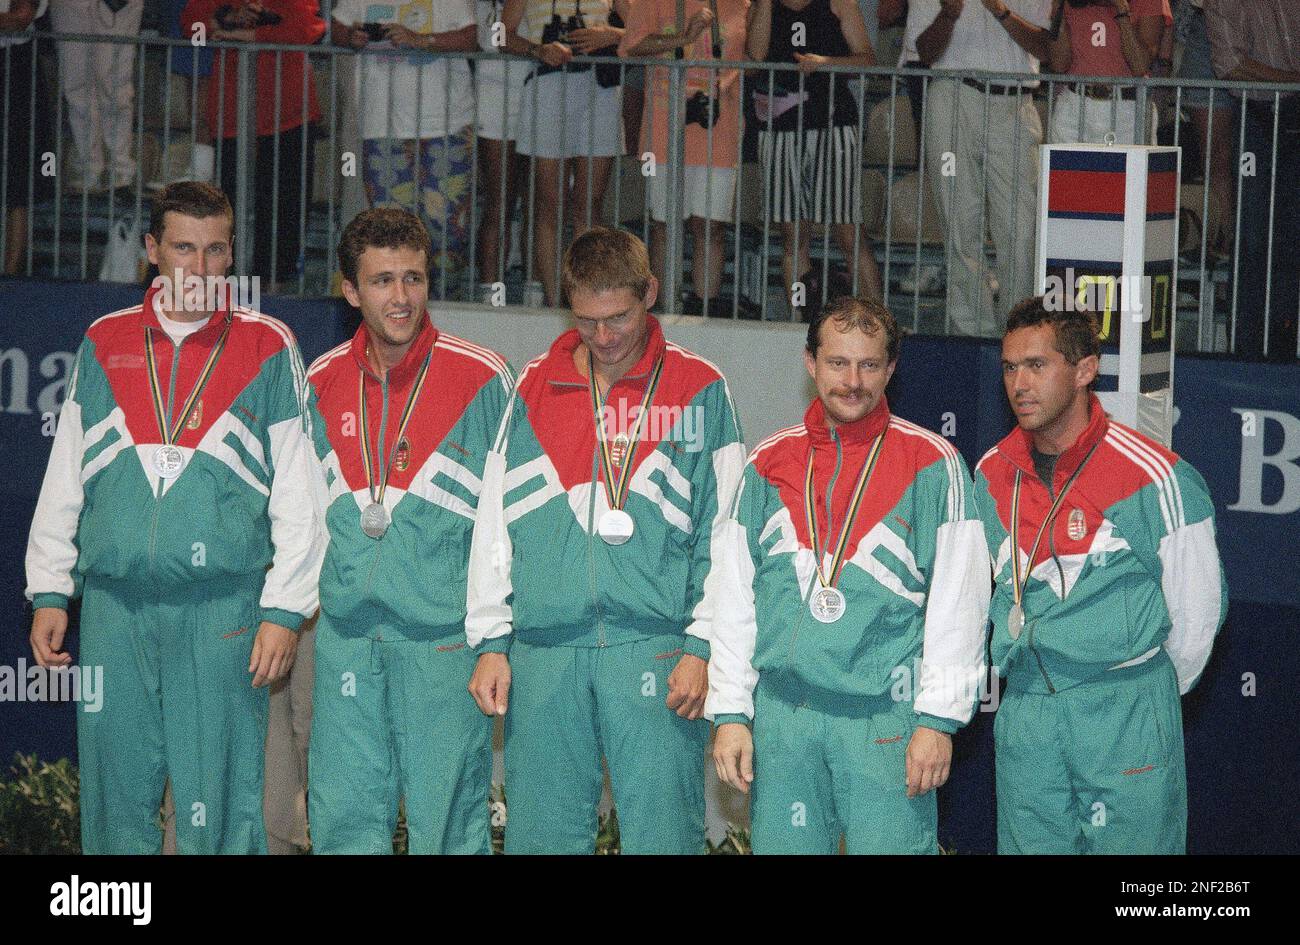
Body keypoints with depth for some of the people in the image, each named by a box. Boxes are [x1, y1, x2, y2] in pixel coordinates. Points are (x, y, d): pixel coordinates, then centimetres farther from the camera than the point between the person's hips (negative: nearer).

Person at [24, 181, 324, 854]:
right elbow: (63, 482, 16)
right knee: (114, 800, 4)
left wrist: (284, 610, -4)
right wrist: (49, 593, 10)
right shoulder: (104, 345, 11)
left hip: (222, 613, -3)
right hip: (113, 609, 3)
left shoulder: (268, 350, 3)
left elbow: (297, 492, 3)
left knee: (217, 810, -4)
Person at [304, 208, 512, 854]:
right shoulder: (322, 384, 9)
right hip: (346, 639, 4)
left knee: (447, 824, 0)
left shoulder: (483, 380, -3)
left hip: (445, 636, -3)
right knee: (342, 822, 4)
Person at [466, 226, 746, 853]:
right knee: (539, 837, 3)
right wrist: (490, 641, 9)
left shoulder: (698, 390, 5)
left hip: (654, 655, -3)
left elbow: (722, 533, 3)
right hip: (544, 653, 3)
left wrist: (702, 645, -4)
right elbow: (495, 523, 15)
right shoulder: (532, 390, 13)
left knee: (661, 836, -5)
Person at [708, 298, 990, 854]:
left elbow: (957, 603, -2)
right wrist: (730, 713, 7)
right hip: (781, 719, 3)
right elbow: (735, 597, 13)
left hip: (887, 720, -3)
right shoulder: (769, 464, 11)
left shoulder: (932, 464, 0)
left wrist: (938, 719, -7)